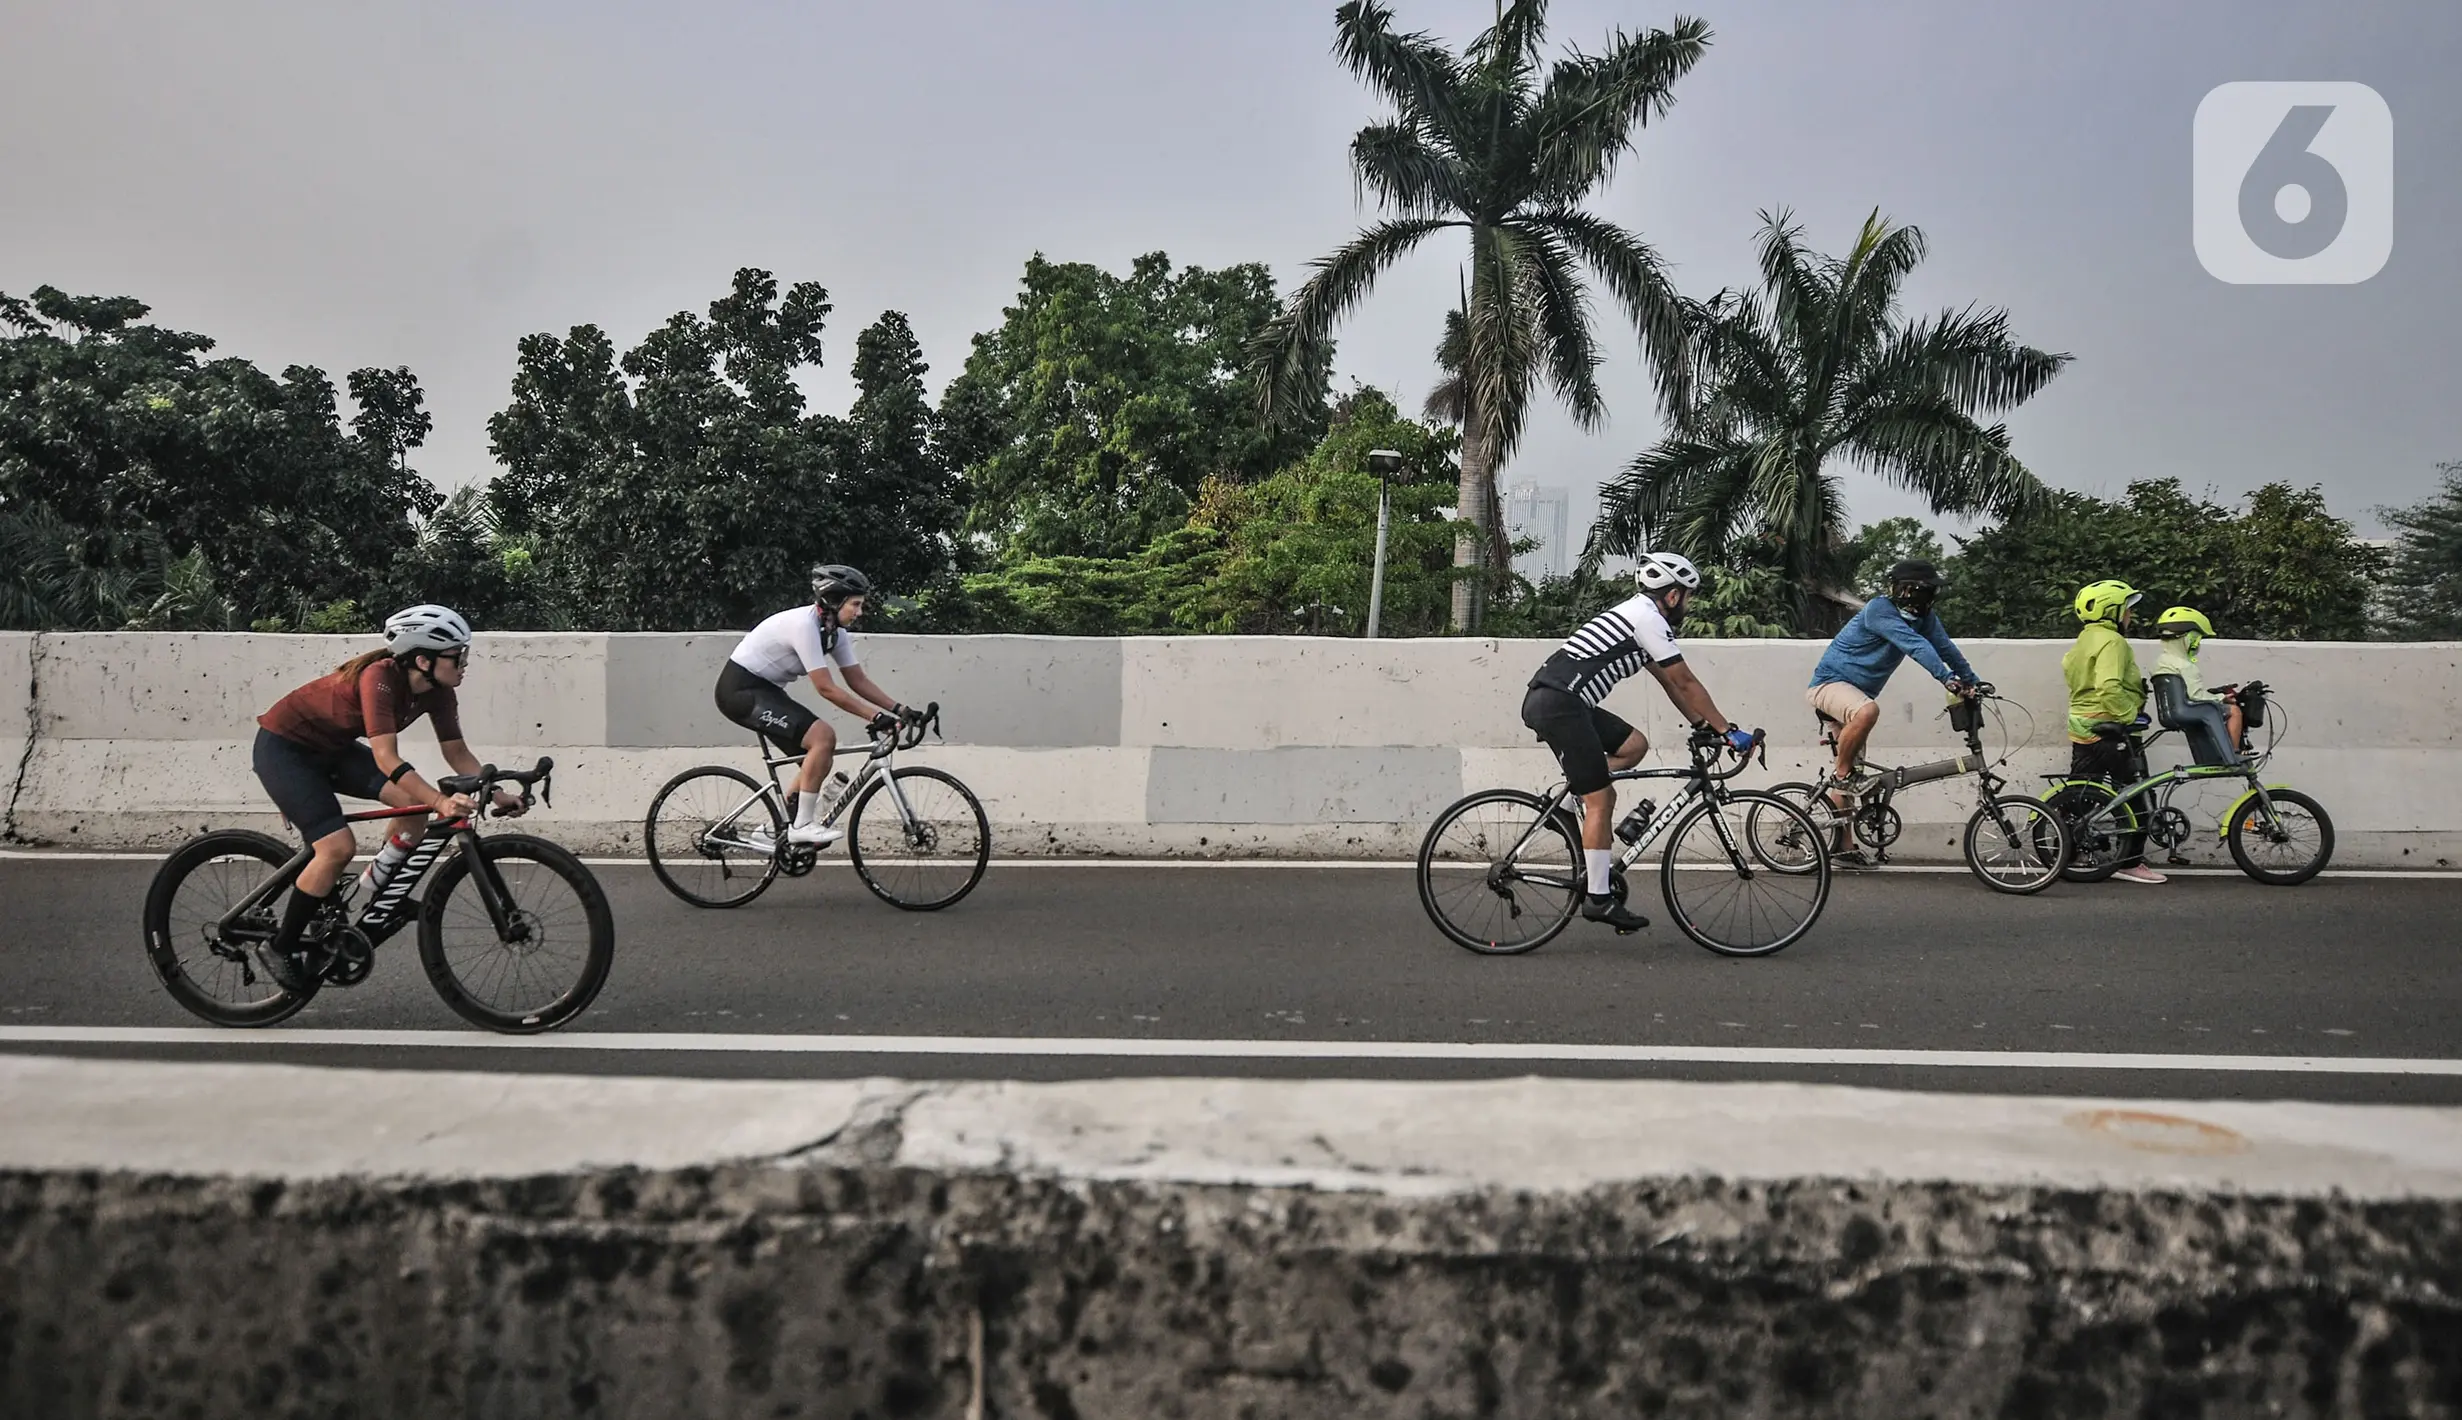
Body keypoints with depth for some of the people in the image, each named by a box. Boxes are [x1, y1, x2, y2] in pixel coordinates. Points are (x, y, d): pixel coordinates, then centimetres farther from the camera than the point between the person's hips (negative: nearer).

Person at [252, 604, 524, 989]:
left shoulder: (436, 691, -11)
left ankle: (372, 887, 6)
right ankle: (281, 947, -2)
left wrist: (499, 796, -16)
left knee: (416, 804, -13)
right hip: (283, 746, -7)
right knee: (339, 847, -19)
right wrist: (441, 802, -48)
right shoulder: (380, 678, -33)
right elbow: (386, 758, -40)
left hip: (332, 749, 8)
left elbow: (458, 753, -5)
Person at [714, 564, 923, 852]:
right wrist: (876, 718, -28)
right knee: (823, 737, -22)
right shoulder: (804, 624, -26)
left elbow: (858, 681, 5)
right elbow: (826, 689, -27)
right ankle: (803, 825, -13)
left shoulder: (836, 630, 2)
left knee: (819, 754, 6)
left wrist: (899, 710, -6)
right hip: (741, 689, -10)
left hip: (763, 690, 10)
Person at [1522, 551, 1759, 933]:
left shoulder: (1638, 615, 25)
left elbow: (1671, 684, 28)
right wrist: (1729, 730, 0)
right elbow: (1685, 682, -5)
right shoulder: (1649, 618, -5)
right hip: (1558, 703, -10)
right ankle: (1599, 899, -1)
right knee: (1601, 799, -5)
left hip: (1549, 700, 10)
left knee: (1634, 745, 15)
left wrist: (1705, 726, 25)